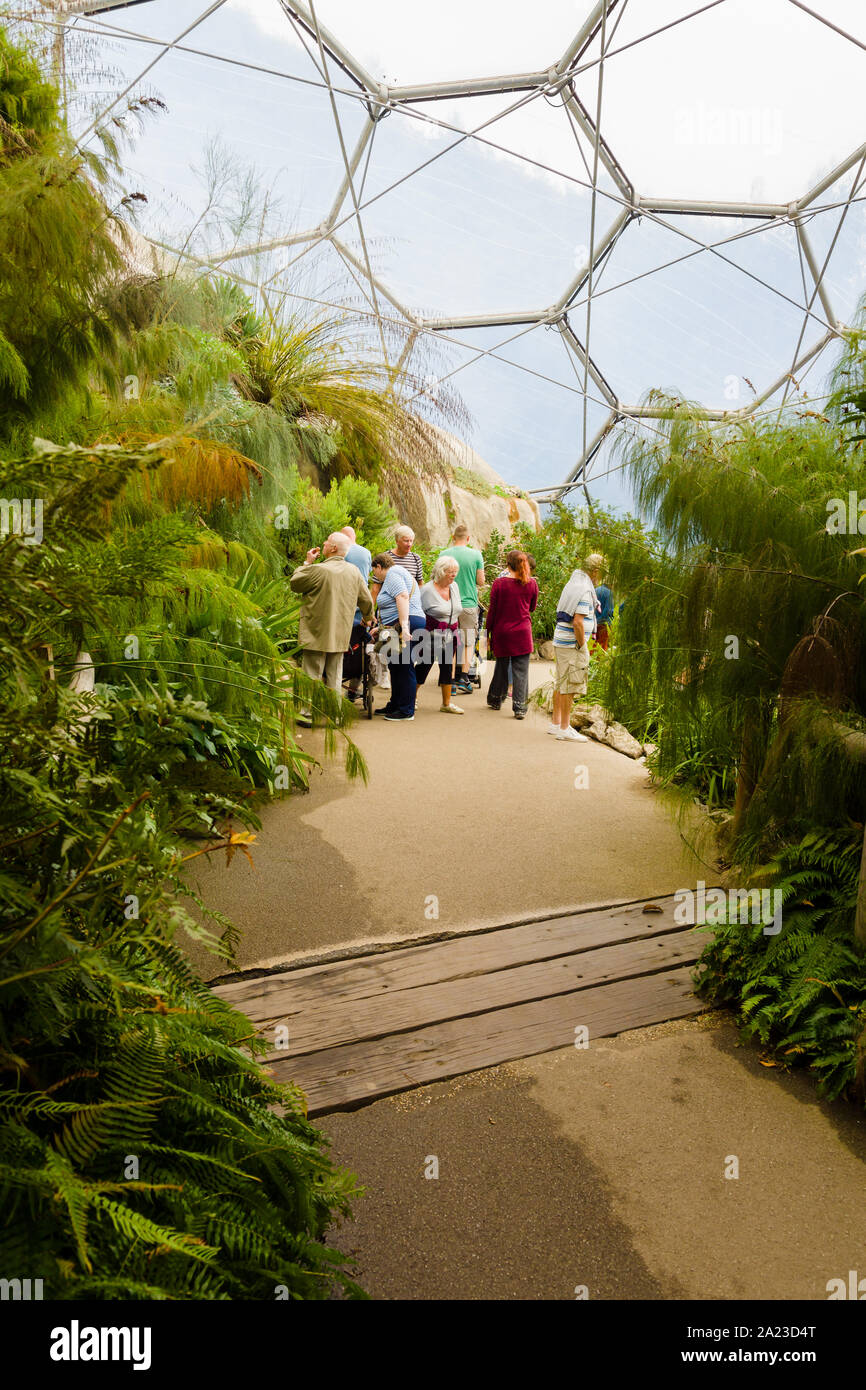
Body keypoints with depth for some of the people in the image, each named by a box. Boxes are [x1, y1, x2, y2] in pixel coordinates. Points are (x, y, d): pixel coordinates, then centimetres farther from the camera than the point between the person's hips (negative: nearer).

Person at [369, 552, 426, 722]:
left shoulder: (392, 574, -6)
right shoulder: (396, 573, 27)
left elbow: (402, 597, -21)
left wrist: (404, 625, -29)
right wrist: (382, 626, 36)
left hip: (408, 624, -11)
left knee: (404, 668, -7)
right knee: (396, 667, 15)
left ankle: (406, 711, -4)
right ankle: (395, 705, 23)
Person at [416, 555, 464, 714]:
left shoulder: (454, 586, 7)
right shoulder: (428, 590, -13)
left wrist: (456, 632, 18)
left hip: (450, 637, 6)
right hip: (432, 637, -6)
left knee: (447, 668, 10)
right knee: (424, 666, 2)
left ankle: (446, 703, 18)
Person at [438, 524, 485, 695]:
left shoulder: (443, 555, -2)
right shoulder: (476, 555, -5)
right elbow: (481, 582, -1)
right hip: (469, 603, -1)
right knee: (468, 642, 9)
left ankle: (451, 682, 6)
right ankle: (464, 678, 3)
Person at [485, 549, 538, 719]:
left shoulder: (499, 583, -8)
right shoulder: (532, 584, -2)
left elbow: (492, 611, -4)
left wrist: (488, 632, 5)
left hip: (501, 632, 0)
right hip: (522, 633, 0)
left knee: (501, 666, 16)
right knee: (521, 670, 1)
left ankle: (495, 700, 30)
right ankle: (519, 707, -2)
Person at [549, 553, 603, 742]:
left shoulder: (572, 584, 13)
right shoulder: (584, 590, -18)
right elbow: (578, 622, -24)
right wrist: (582, 646, -15)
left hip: (561, 640, 10)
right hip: (572, 643, -10)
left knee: (561, 683, 15)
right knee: (570, 685, -6)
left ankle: (556, 723, 23)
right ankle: (564, 729, -2)